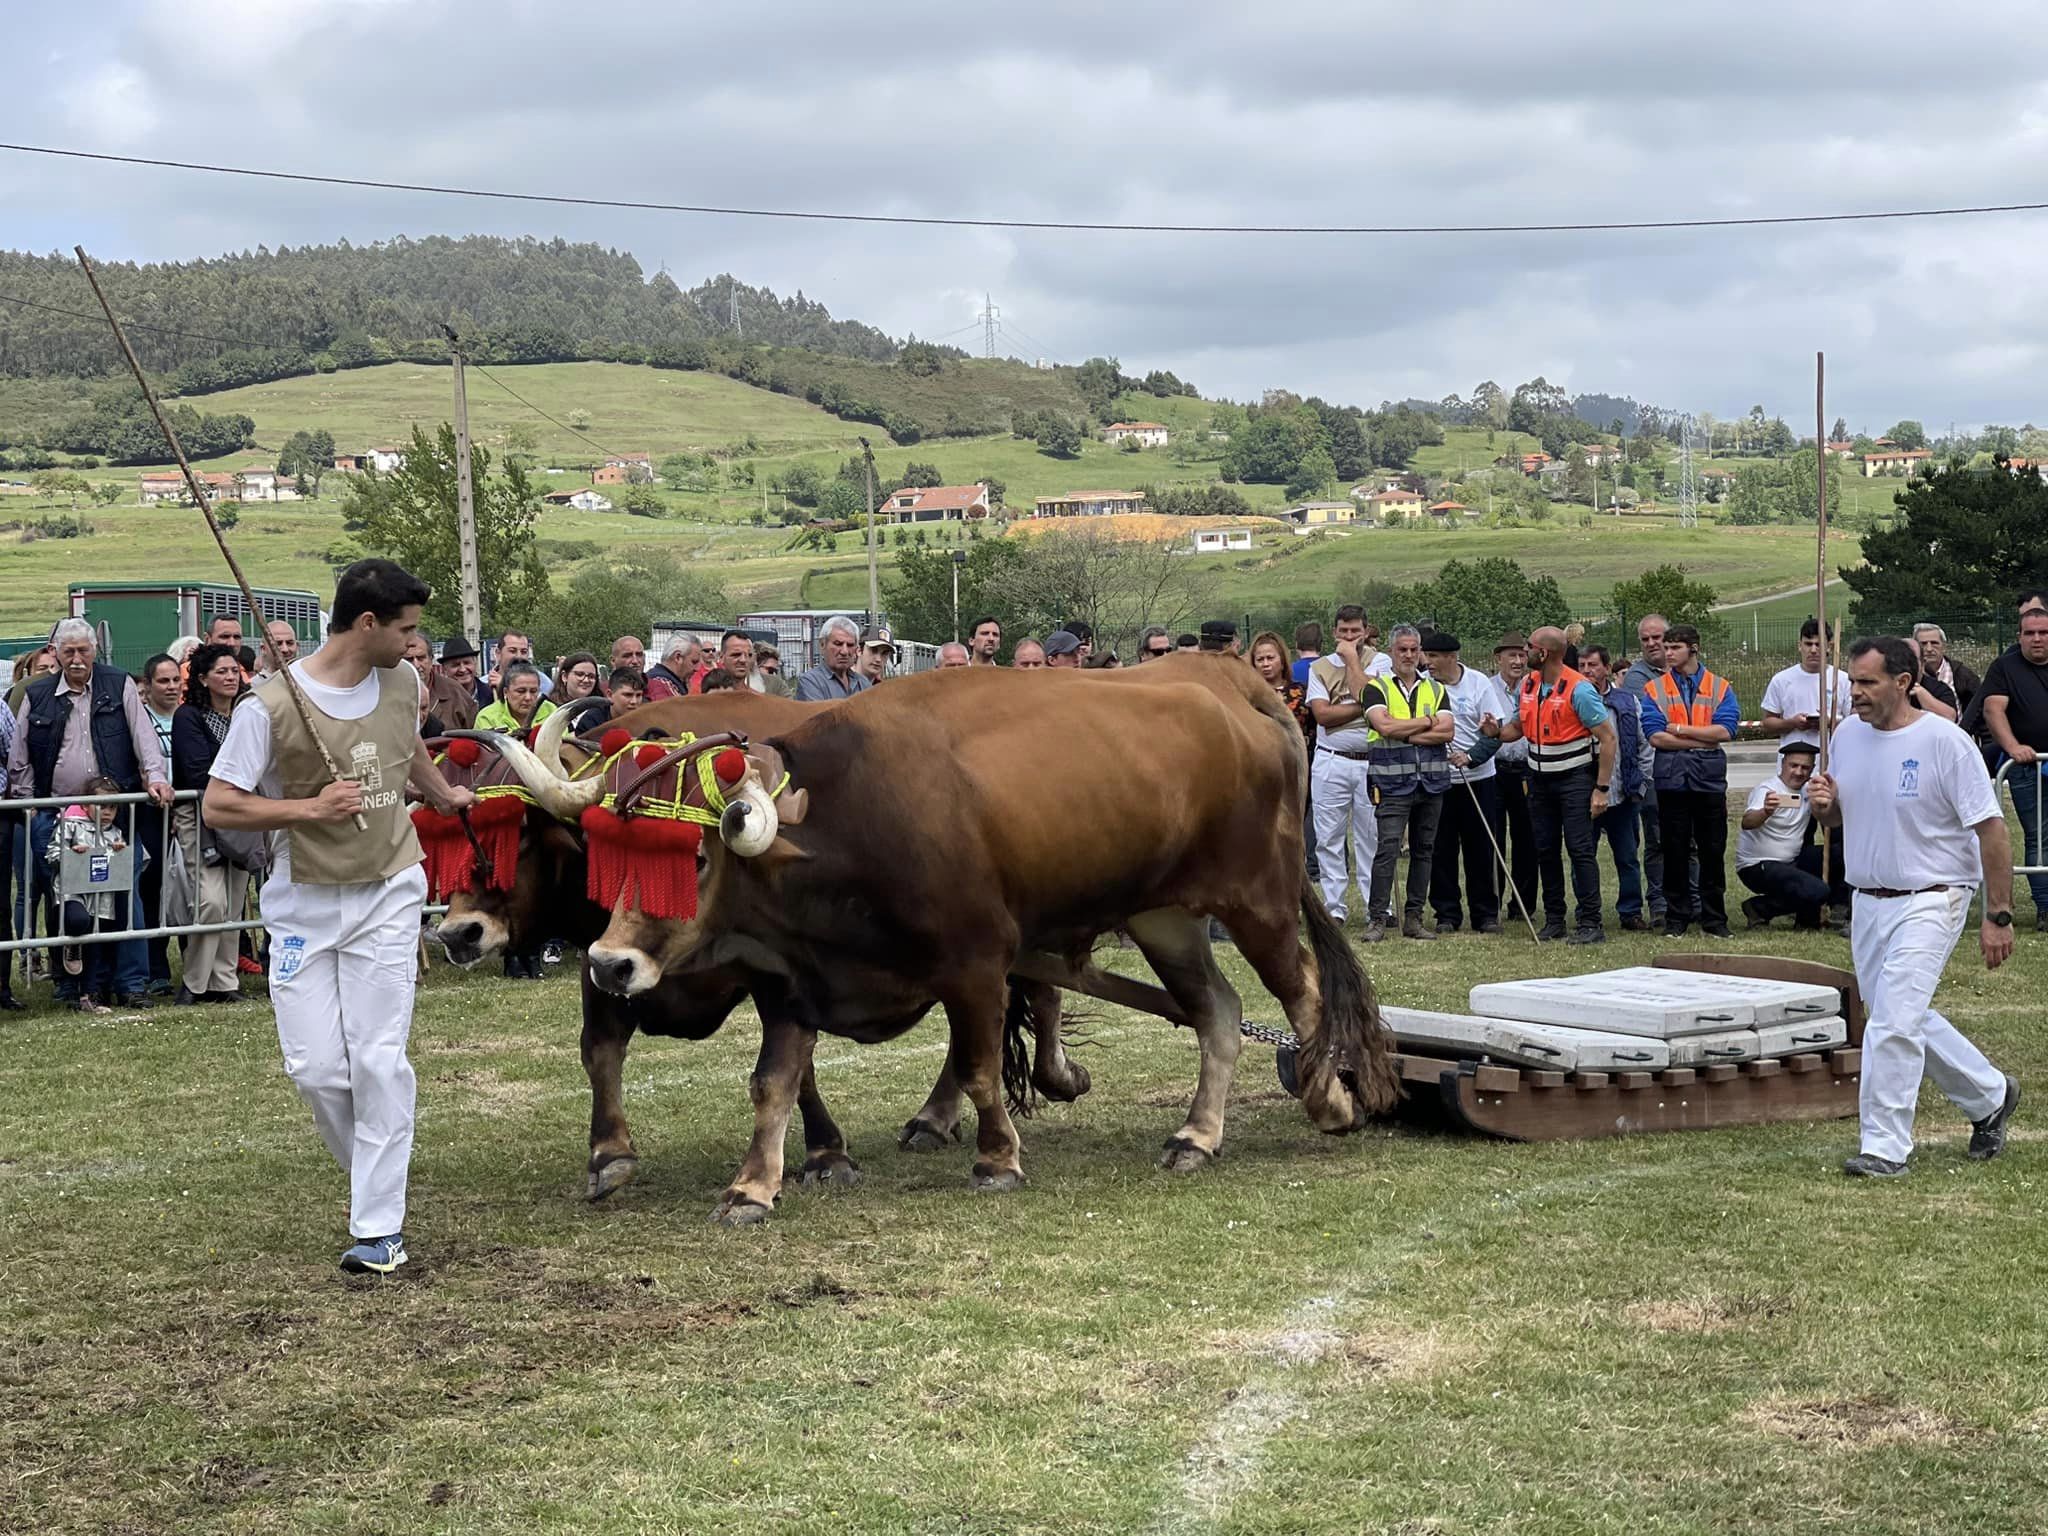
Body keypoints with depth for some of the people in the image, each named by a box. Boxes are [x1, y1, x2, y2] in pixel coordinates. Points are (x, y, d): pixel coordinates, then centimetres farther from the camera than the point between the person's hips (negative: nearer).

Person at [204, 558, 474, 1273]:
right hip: (304, 902, -2)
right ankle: (378, 1179, 25)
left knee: (380, 1061, -5)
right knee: (316, 1068, -3)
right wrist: (308, 808, -22)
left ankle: (381, 1227, -1)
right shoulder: (271, 707, -15)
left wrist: (445, 794, 37)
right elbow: (218, 805, -13)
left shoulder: (402, 683, 1)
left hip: (388, 897, 2)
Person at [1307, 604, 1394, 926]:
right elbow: (1322, 713, -5)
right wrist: (1362, 709, -11)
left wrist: (1352, 659, -6)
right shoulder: (1320, 667, 8)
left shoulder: (1380, 662, 4)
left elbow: (1367, 696, -15)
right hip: (1331, 763, 2)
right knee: (1329, 839, 3)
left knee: (1373, 838, 1)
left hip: (1372, 762, -2)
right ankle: (1334, 908, 10)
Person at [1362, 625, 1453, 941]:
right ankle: (1377, 918, -8)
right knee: (1387, 850, -11)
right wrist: (1428, 721, -5)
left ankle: (1413, 917, 14)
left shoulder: (1436, 689, 13)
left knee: (1424, 850, 7)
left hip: (1431, 782, 4)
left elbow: (1447, 732, -2)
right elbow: (1385, 725, -15)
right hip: (1393, 782, -4)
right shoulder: (1376, 688, 2)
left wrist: (1404, 734, -10)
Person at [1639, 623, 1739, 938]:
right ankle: (1676, 917, 11)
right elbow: (1655, 737, -7)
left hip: (1710, 780, 0)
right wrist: (1703, 740, -8)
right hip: (1671, 780, 0)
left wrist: (1679, 729, -9)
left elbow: (1725, 730, -8)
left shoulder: (1720, 688, 6)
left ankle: (1714, 918, 11)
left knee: (1713, 851, 3)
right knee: (1675, 851, 4)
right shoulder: (1654, 690, 6)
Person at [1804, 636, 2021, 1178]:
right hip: (1868, 903, 7)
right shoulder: (1846, 736, 4)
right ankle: (1989, 1097, 36)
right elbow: (1836, 819, 18)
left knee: (1894, 1021, -16)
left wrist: (1998, 916, -16)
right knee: (1905, 1019, 16)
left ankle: (1885, 1148, -9)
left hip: (1930, 900, -7)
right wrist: (1823, 804, -8)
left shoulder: (1944, 741, -15)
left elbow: (1990, 829, -14)